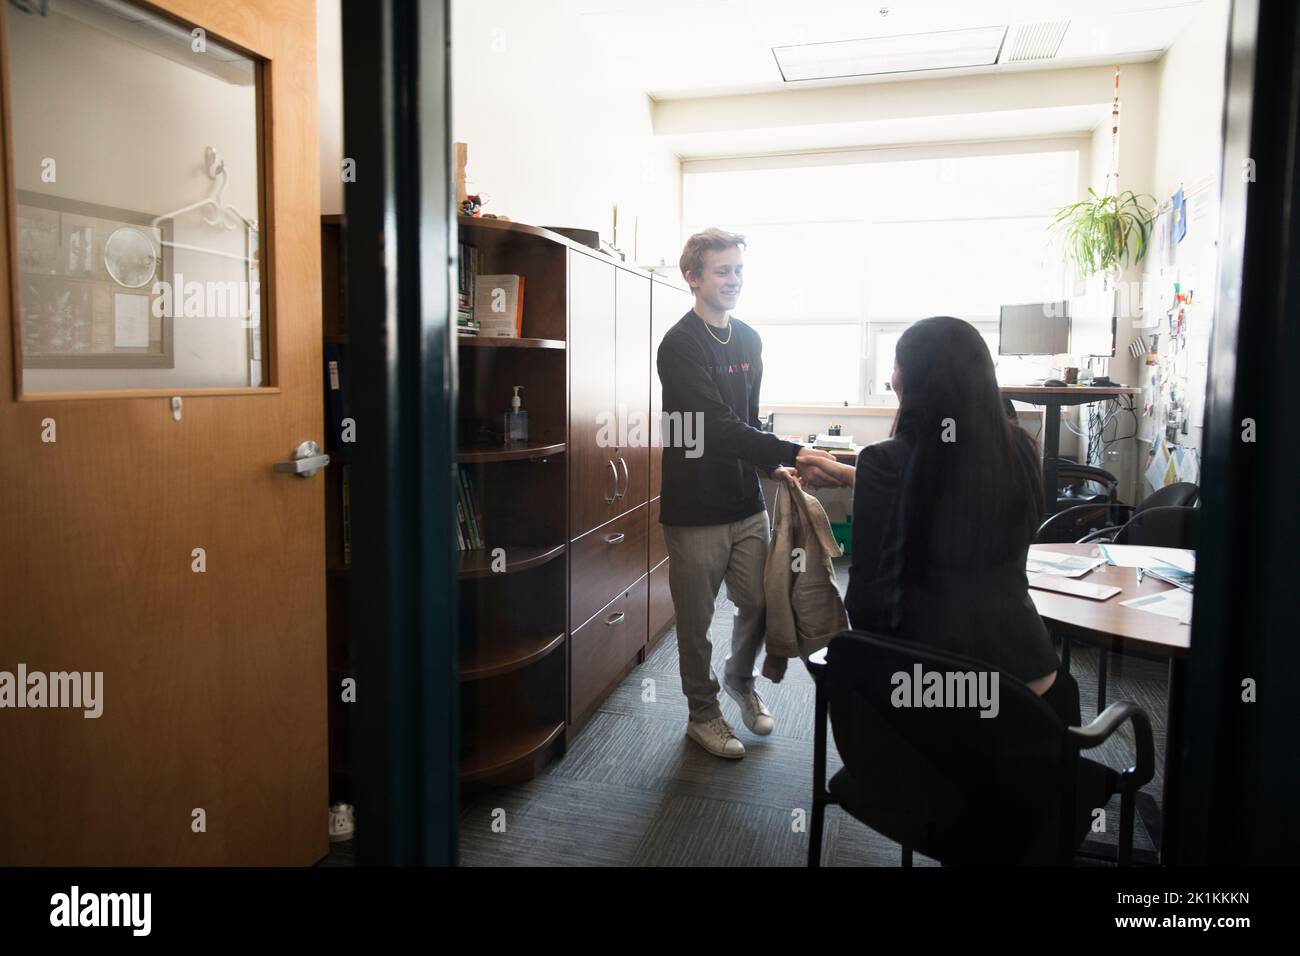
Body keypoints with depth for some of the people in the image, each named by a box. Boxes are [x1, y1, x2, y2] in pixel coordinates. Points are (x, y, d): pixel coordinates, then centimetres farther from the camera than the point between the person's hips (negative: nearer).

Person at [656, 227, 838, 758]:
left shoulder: (748, 340, 9)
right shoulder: (680, 345, -14)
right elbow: (718, 426, -24)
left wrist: (772, 466, 1)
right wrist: (790, 452, -29)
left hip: (746, 500, 6)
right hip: (695, 508, -6)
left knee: (759, 602, 11)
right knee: (696, 619, 7)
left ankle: (740, 678, 40)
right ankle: (703, 713, 27)